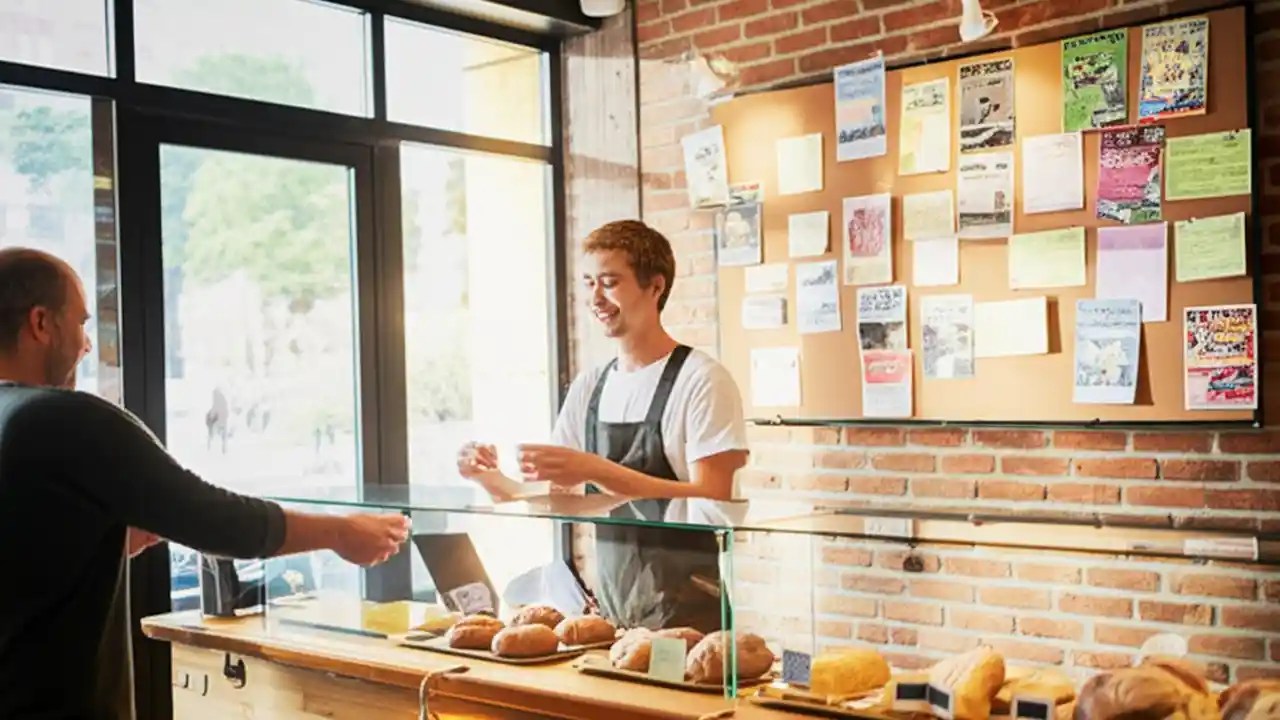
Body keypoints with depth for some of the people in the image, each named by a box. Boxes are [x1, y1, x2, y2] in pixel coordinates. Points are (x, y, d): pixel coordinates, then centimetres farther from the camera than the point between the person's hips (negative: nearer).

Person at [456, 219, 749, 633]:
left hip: (686, 615, -5)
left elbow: (712, 500, -19)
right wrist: (490, 478, -8)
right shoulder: (589, 387, 10)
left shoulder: (701, 380, -10)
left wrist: (596, 471, -25)